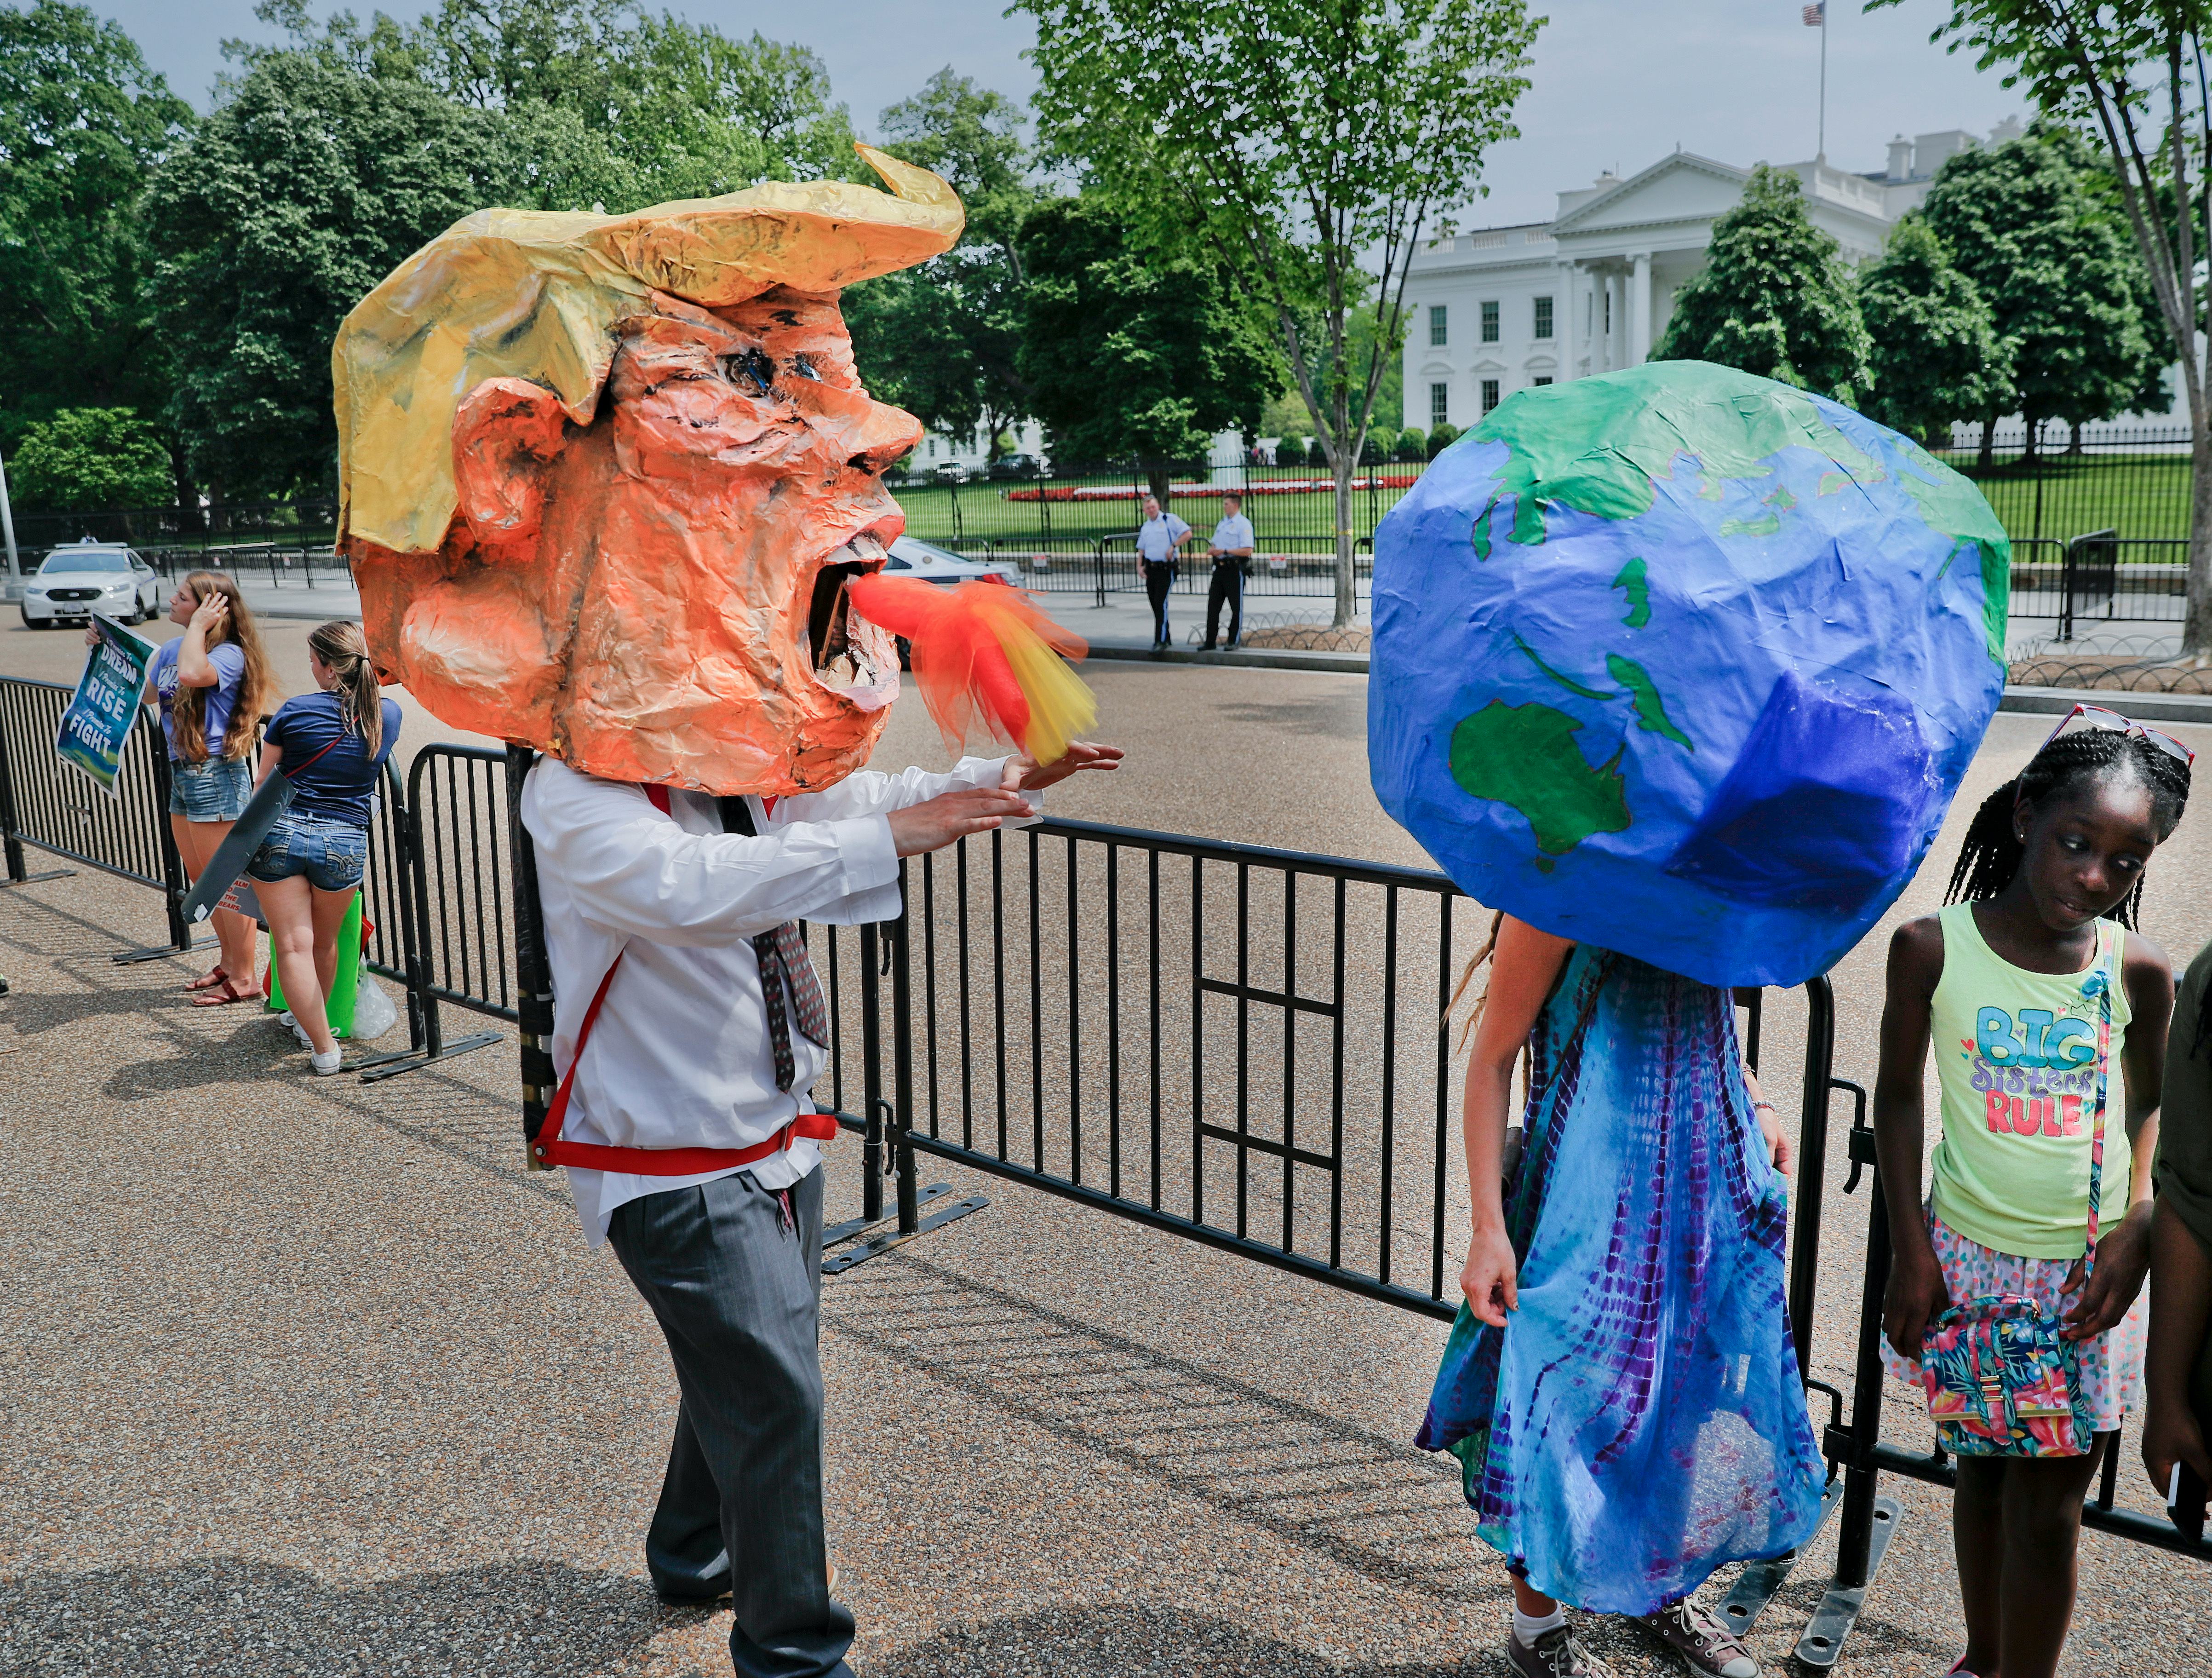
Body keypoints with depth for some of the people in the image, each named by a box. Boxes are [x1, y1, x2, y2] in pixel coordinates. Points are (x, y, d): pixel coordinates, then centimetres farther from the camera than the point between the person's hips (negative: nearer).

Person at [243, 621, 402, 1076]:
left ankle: (324, 1048, -1)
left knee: (293, 946, 2)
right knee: (324, 942, 23)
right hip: (345, 842, 3)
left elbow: (264, 783, 6)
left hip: (281, 833, -3)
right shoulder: (388, 714, 1)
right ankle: (310, 1021, 44)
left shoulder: (293, 712, -3)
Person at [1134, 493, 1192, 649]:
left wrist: (1173, 546, -18)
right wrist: (1139, 566, 7)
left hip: (1166, 569, -7)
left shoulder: (1170, 520, -3)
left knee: (1161, 604, -15)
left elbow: (1187, 534, -9)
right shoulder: (1145, 527, 16)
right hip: (1151, 570, 7)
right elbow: (1141, 549, 22)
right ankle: (1166, 639, 19)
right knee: (1155, 605, 8)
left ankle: (1160, 640, -15)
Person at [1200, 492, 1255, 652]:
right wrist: (1213, 550, -1)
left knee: (1236, 607, 3)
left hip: (1235, 569, -8)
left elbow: (1247, 550, -18)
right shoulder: (1222, 523, 17)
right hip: (1220, 568, 8)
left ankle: (1234, 641, 11)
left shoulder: (1243, 524, -9)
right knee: (1213, 605, 5)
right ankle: (1210, 642, 9)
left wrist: (1225, 552, -19)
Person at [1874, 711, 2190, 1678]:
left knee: (2047, 1507, 7)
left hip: (2083, 1274, 0)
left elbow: (2152, 1102, 8)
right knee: (1982, 1469, 18)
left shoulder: (2139, 972, -8)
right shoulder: (1933, 947, -12)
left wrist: (2138, 1224, -6)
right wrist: (1909, 1251, -5)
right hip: (1966, 1258, 0)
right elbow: (1900, 1097, -4)